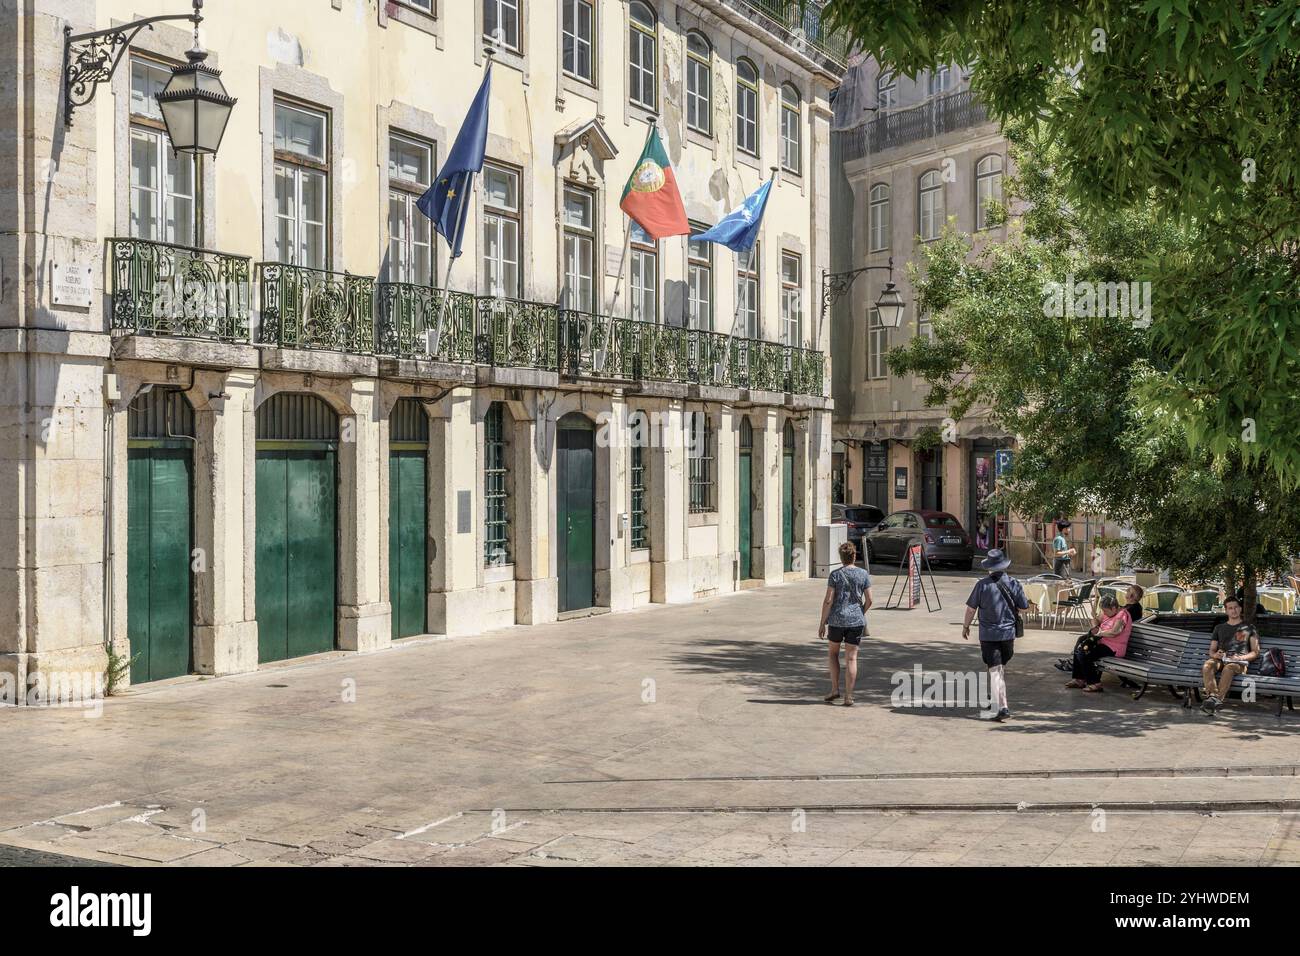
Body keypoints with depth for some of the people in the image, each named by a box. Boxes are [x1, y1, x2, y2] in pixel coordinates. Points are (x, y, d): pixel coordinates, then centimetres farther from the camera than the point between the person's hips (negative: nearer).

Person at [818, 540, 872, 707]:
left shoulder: (835, 575, -5)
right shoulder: (863, 574, -1)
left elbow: (828, 601, -9)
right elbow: (869, 600, -1)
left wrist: (822, 623, -2)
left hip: (837, 620, -1)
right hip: (856, 621, 1)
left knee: (832, 652, 19)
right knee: (851, 658, 3)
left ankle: (835, 689, 14)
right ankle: (848, 697, 2)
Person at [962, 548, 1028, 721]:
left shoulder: (982, 584, -11)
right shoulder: (1014, 584, -4)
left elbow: (971, 608, -7)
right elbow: (1023, 607, 3)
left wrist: (966, 626, 9)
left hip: (988, 634, -3)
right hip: (1008, 632, 3)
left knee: (995, 670, -4)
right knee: (1001, 668, 20)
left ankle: (1002, 707, -12)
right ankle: (996, 698, 35)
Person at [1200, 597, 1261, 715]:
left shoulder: (1248, 628, 19)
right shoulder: (1219, 628, 28)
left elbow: (1255, 652, 12)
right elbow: (1211, 650, 24)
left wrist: (1241, 657, -8)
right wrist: (1214, 654, -2)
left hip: (1240, 662, -3)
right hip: (1220, 660, 3)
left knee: (1228, 668, -41)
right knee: (1207, 666, -35)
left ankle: (1218, 700, -51)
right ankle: (1212, 697, -51)